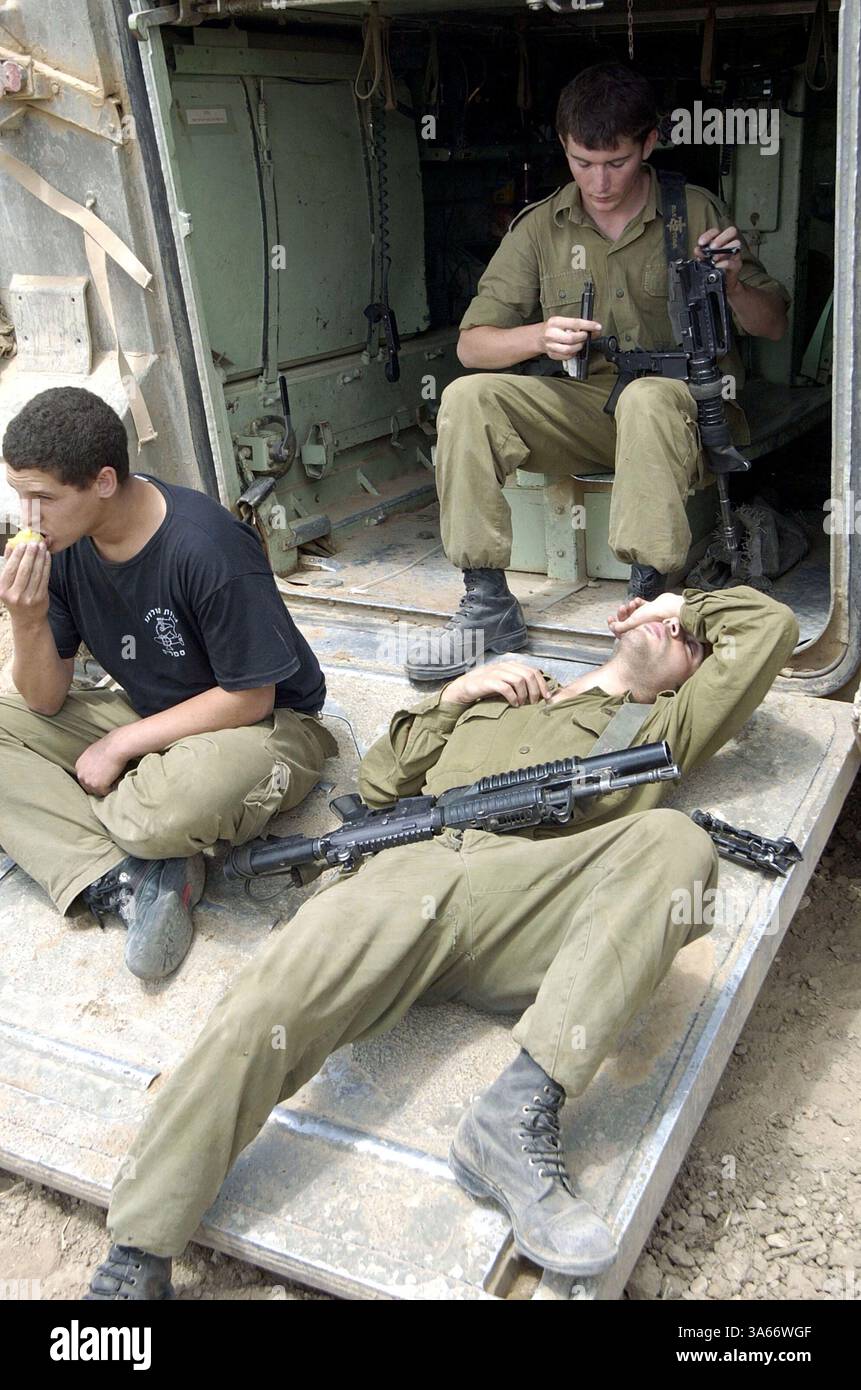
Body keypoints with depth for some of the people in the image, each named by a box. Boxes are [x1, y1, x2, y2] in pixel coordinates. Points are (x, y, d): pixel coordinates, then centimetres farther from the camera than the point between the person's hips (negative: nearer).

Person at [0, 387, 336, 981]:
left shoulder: (207, 548, -27)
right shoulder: (62, 544, -8)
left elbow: (249, 699, -20)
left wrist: (120, 745, -16)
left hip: (262, 723, -7)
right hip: (146, 715, 7)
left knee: (163, 812, -39)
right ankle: (130, 883, -22)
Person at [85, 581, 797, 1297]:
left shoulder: (658, 728, 33)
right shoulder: (496, 693, 40)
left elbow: (771, 626, 28)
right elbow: (378, 784, 32)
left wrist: (686, 602, 42)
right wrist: (451, 699, 23)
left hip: (528, 899, -1)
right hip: (410, 864, 2)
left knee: (674, 840, -30)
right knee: (266, 1006, -25)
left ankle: (524, 1108, -37)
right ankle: (134, 1266, -18)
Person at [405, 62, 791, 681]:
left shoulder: (696, 212, 3)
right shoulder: (540, 227, 6)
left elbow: (773, 327, 9)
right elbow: (472, 344, 2)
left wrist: (735, 283, -14)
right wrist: (539, 336, -19)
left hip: (679, 403, -2)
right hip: (577, 407, 3)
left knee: (647, 397, -37)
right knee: (467, 398, -22)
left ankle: (652, 600, -32)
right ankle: (489, 606, -22)